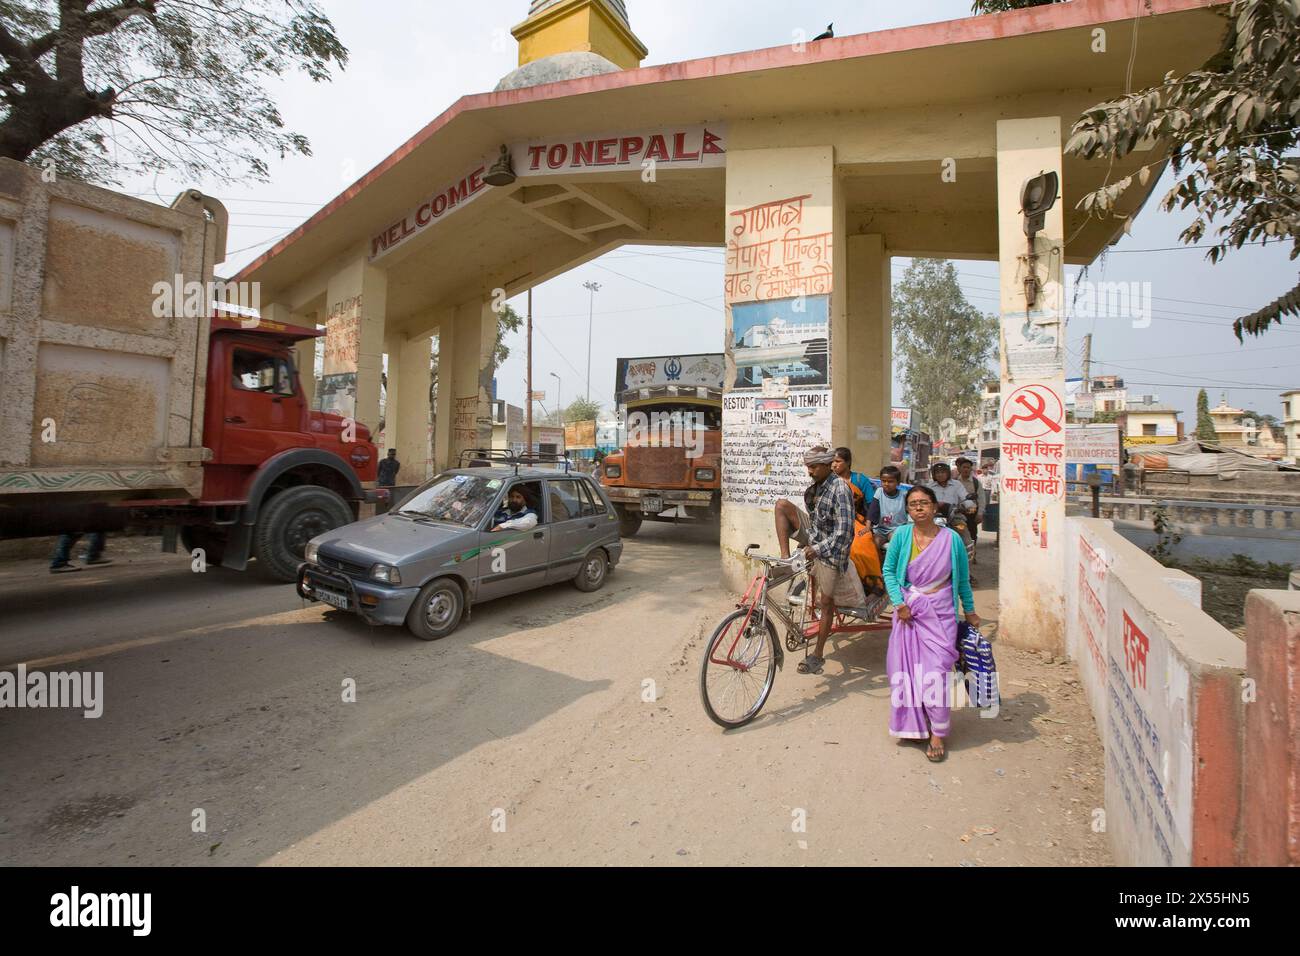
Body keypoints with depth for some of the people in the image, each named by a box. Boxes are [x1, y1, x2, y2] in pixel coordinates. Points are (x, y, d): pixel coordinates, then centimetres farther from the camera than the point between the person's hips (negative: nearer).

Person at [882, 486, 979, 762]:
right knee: (906, 669, 5)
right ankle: (912, 725, 25)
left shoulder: (951, 539, -6)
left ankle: (937, 734, 12)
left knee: (935, 671, -5)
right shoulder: (902, 535, -5)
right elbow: (888, 570, 3)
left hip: (940, 613, -1)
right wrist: (899, 603, -7)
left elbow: (963, 579, 8)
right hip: (908, 611, 1)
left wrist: (970, 611, 16)